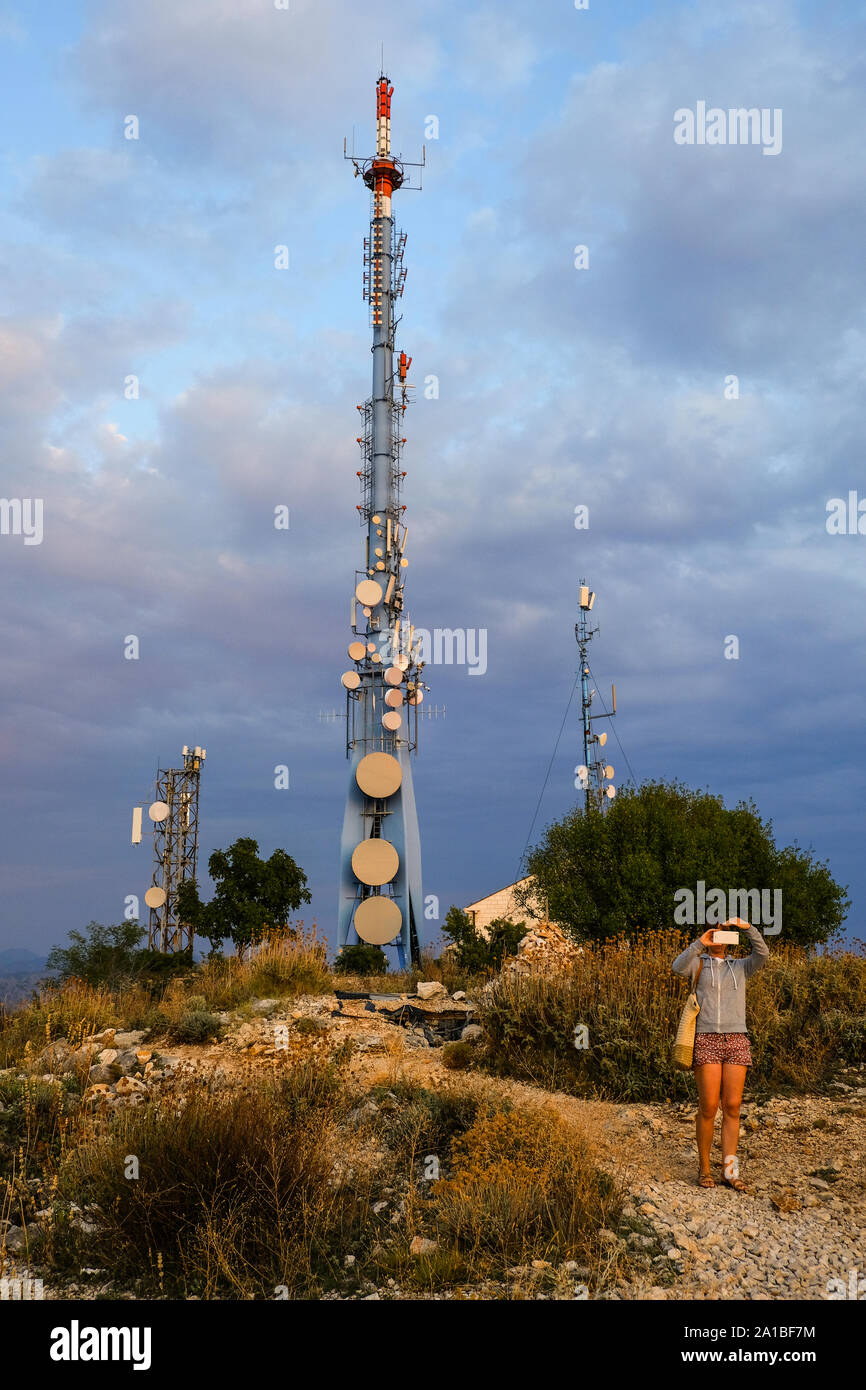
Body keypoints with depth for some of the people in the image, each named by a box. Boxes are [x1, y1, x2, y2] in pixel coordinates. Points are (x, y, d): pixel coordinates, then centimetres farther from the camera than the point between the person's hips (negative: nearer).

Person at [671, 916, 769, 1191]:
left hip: (736, 1041, 3)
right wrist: (700, 944, -23)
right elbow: (677, 967, -15)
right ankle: (704, 1168, 6)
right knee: (708, 1107, -7)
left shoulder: (739, 967, 17)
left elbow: (762, 955, -2)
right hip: (706, 1041, -3)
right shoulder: (697, 964, 9)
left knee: (732, 1107, -1)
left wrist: (748, 928, -15)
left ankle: (731, 1171, 2)